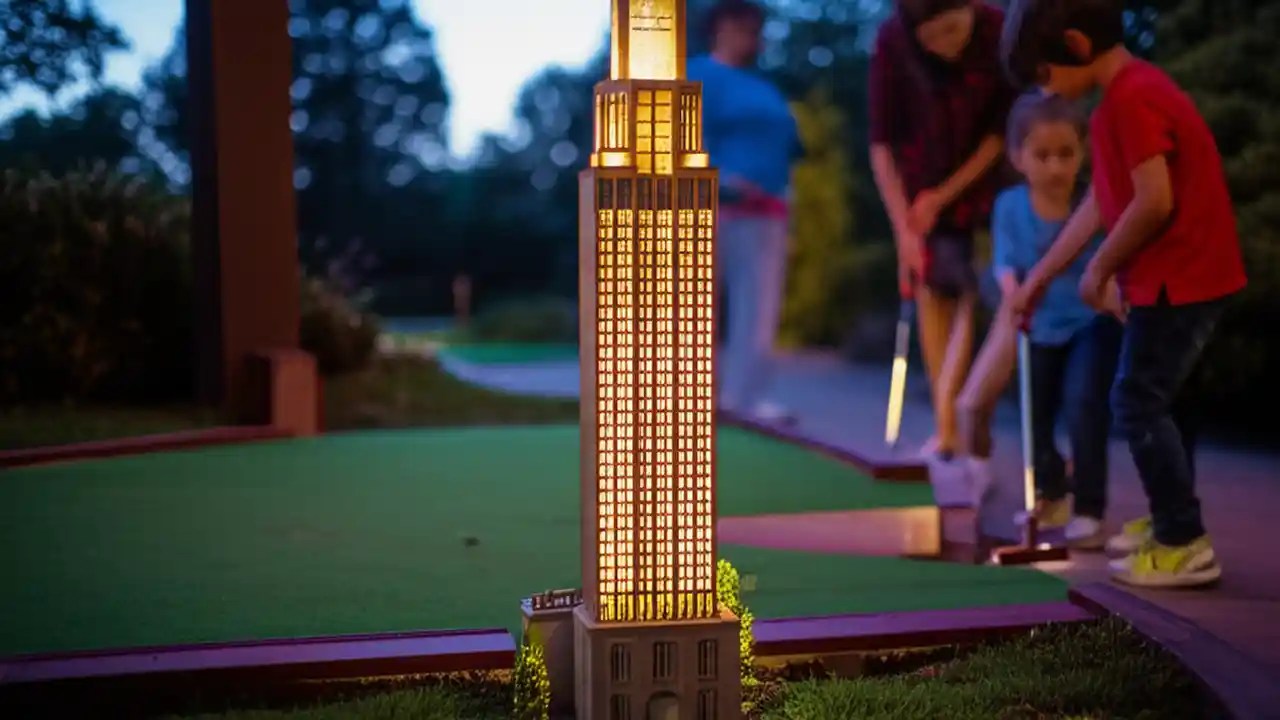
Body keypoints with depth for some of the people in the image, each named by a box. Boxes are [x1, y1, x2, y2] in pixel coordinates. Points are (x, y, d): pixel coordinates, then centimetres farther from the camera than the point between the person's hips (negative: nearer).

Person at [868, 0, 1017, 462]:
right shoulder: (892, 42, -21)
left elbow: (1003, 131, -12)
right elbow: (883, 142, -14)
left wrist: (945, 195, -13)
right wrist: (903, 227, -16)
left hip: (984, 182, -1)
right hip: (921, 187, 1)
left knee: (972, 297, -8)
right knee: (933, 295, 3)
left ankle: (949, 421, -6)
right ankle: (946, 424, 9)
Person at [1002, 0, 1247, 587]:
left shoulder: (1132, 97, -19)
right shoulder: (1128, 97, 14)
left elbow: (1154, 201, -26)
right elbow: (1100, 202, 16)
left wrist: (1101, 267, -11)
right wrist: (1040, 277, 17)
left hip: (1178, 279, -10)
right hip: (1183, 275, 10)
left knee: (1137, 403, -5)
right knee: (1156, 400, 19)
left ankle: (1185, 544, 0)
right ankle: (1173, 523, 29)